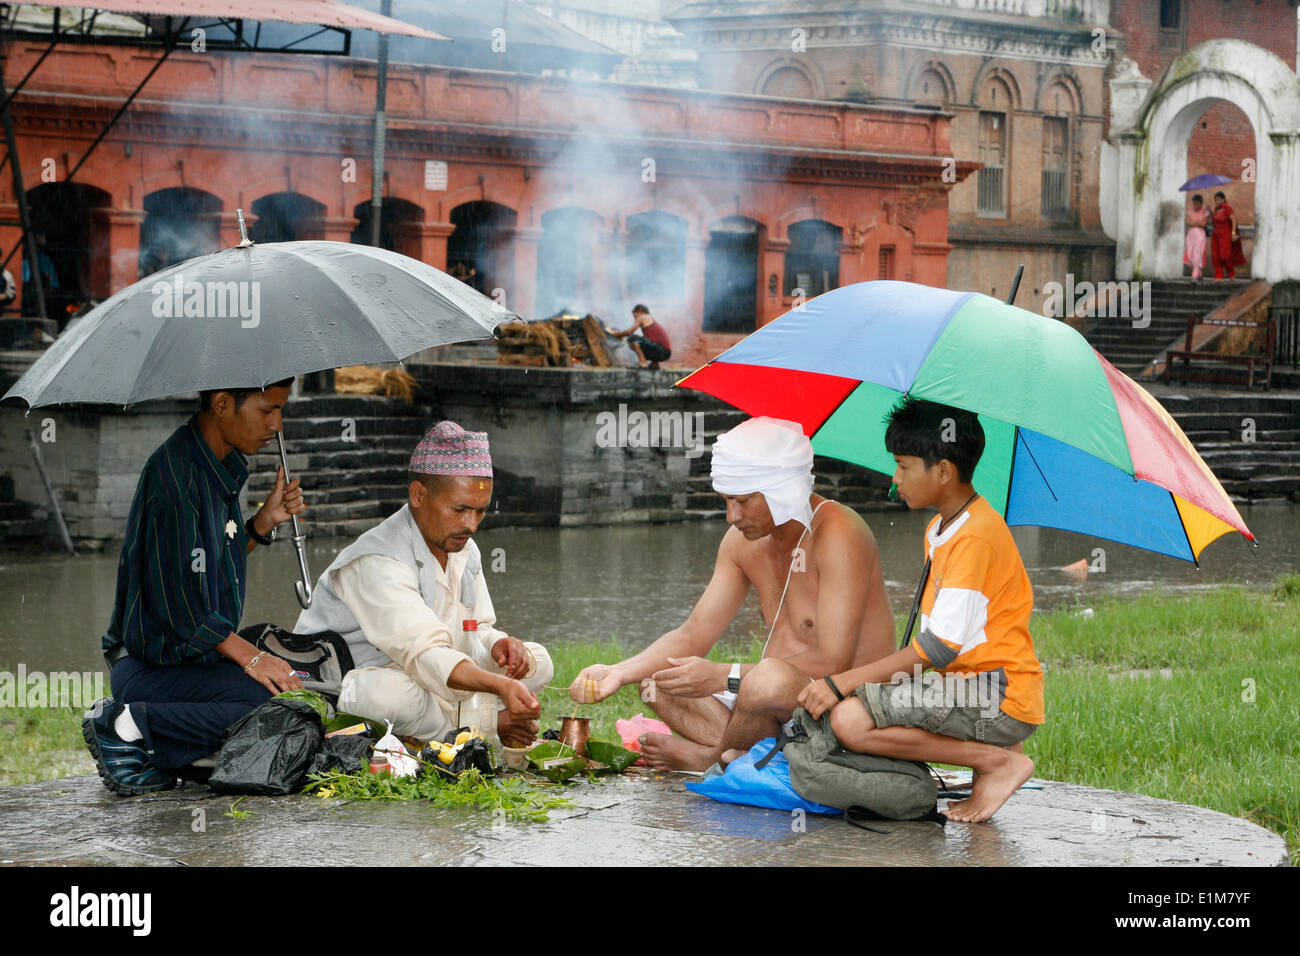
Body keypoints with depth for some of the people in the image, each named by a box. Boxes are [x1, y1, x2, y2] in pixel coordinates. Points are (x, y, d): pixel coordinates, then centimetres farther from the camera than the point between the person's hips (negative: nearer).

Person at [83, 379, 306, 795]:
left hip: (202, 658, 10)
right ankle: (131, 727, -15)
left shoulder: (224, 464, 10)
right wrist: (248, 656, -16)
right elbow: (174, 597, -22)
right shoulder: (173, 472, -20)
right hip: (152, 664, -10)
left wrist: (265, 520, 2)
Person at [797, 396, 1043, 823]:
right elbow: (935, 635, 17)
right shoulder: (938, 531, 17)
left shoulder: (976, 536, -16)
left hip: (999, 698, -10)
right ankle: (987, 745, 7)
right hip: (967, 687, 10)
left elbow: (941, 646, -21)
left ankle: (999, 762, -11)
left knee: (850, 720, -22)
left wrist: (842, 683, -20)